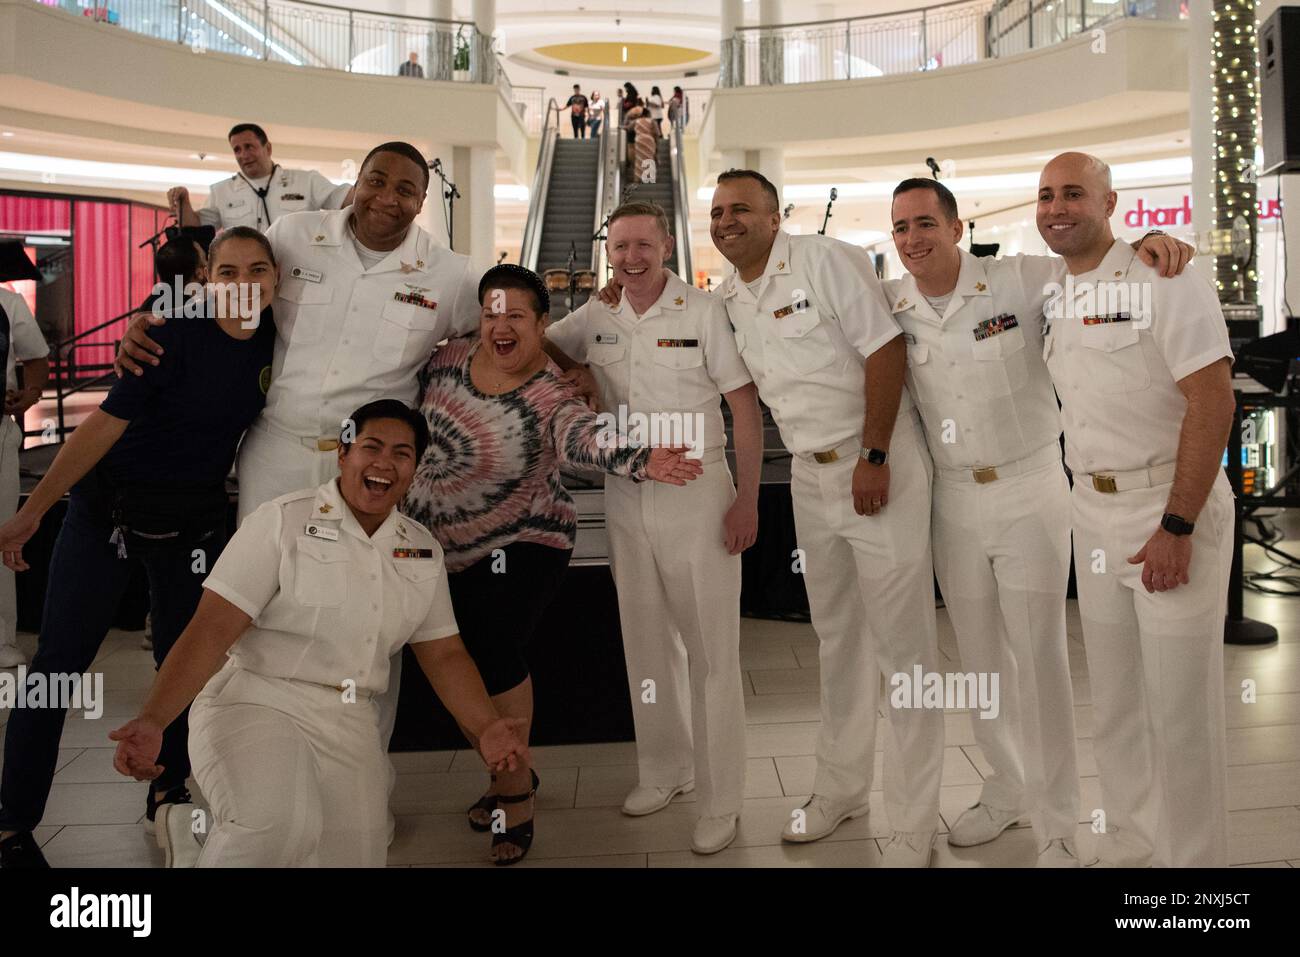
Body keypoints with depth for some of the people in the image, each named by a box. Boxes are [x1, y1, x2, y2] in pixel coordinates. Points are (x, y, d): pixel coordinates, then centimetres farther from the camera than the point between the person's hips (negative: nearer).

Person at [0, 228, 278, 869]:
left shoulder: (273, 338, -2)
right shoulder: (178, 332, -18)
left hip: (193, 524, 4)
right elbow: (106, 422, -15)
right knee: (58, 664, -1)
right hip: (106, 510, -4)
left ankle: (168, 797, 29)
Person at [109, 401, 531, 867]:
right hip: (253, 701, -6)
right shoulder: (284, 520, -7)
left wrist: (486, 726, -4)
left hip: (350, 725, 6)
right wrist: (152, 719, -24)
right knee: (278, 829, -32)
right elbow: (211, 630, -12)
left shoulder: (423, 549, 9)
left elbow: (443, 654, 11)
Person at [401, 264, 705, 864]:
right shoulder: (448, 357, -4)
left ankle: (515, 787, 10)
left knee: (491, 657, -16)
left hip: (518, 547, -5)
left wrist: (641, 459, -60)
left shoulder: (550, 395, -21)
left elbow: (583, 435, -42)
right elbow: (415, 414, 15)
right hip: (433, 546, 6)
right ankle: (509, 776, 33)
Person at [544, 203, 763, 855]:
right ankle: (663, 771, 31)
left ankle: (720, 802, 10)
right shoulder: (595, 319, 6)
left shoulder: (704, 312, -6)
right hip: (625, 495, 5)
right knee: (645, 641, 14)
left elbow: (746, 406, -6)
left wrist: (747, 498, -12)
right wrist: (579, 386, 1)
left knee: (711, 649, -1)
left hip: (697, 489, -4)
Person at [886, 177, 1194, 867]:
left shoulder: (1020, 280, -11)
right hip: (954, 500, 4)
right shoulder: (888, 304, -1)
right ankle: (1007, 789, 35)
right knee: (980, 656, 15)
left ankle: (1056, 825, 17)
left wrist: (1151, 241, -28)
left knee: (1040, 659, 2)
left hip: (1030, 490, -3)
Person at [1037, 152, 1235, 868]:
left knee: (1180, 706, -1)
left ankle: (1195, 857, 16)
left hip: (1173, 506, -7)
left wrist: (1176, 526, -20)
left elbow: (1212, 400, -17)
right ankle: (1127, 845, 29)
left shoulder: (1159, 276, -10)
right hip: (1093, 512, 7)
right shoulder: (1057, 300, 12)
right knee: (1113, 700, 14)